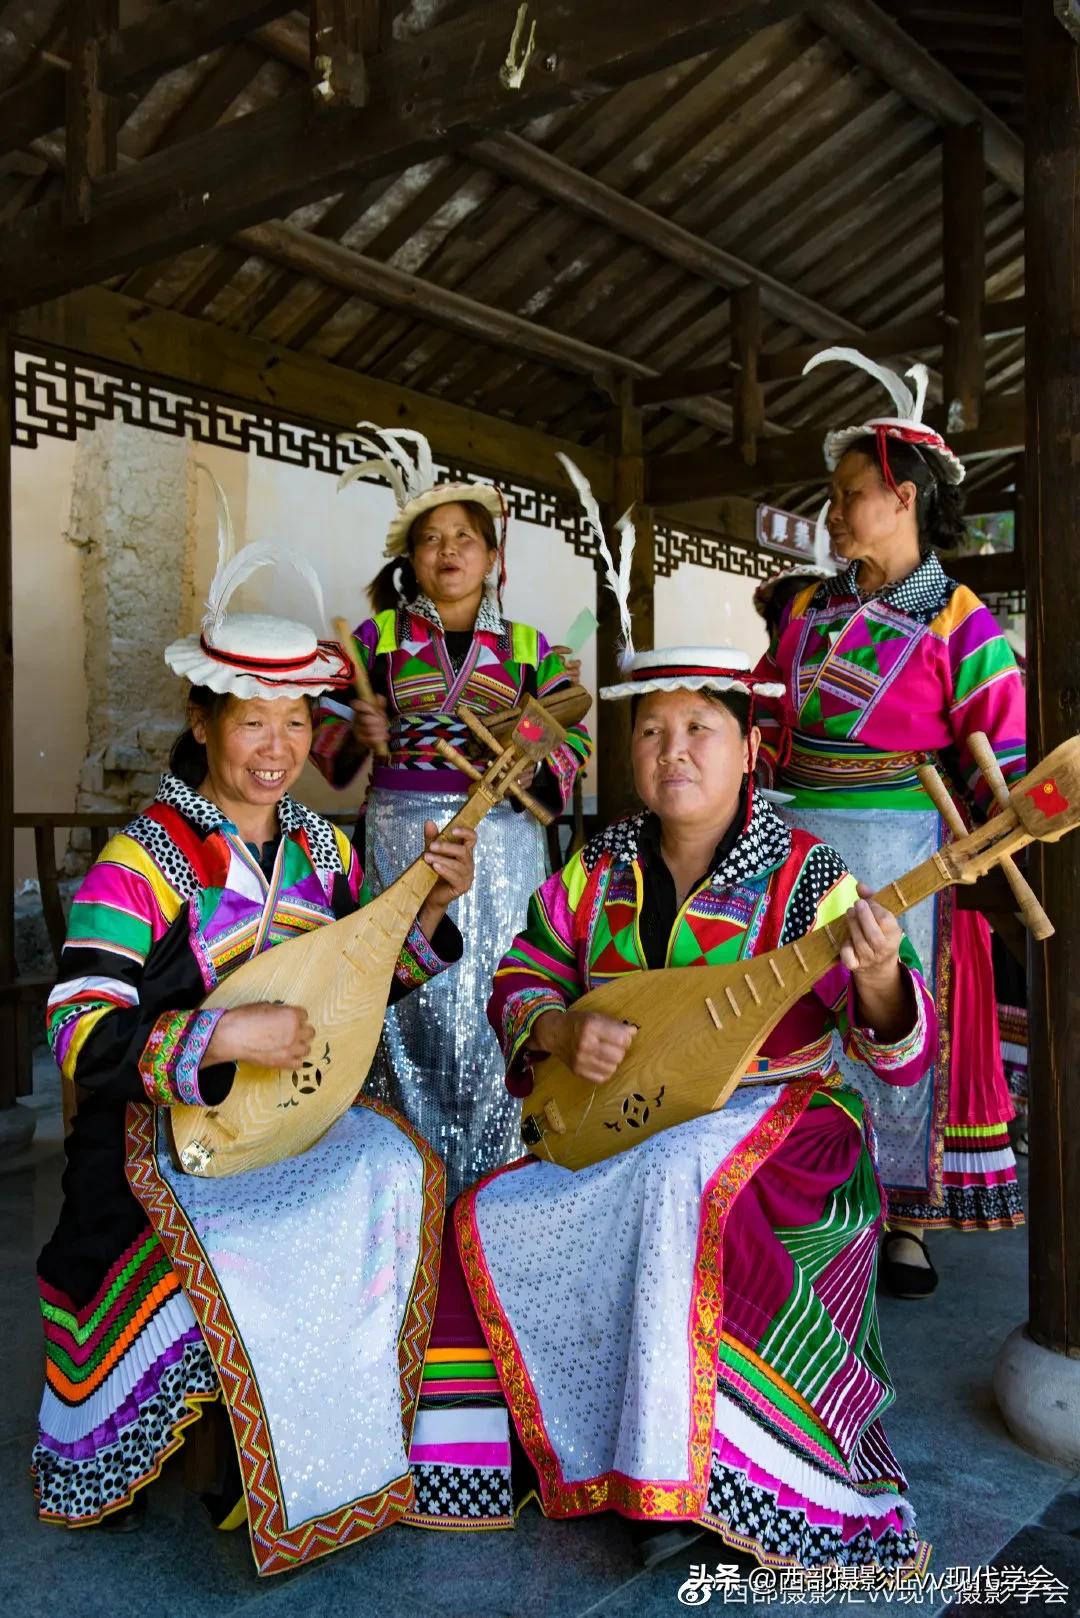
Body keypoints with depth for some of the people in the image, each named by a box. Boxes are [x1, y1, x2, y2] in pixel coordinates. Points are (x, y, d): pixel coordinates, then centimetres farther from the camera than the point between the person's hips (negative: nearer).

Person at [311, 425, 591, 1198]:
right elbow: (326, 726, 7)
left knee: (495, 1002, 1)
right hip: (402, 837, 0)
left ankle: (493, 1179, 16)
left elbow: (575, 738, 7)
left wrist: (536, 763, -13)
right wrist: (358, 735, -13)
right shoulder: (378, 637, 8)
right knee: (412, 1001, 0)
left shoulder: (529, 647, 10)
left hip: (503, 840, 1)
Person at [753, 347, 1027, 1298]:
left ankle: (905, 1216, 20)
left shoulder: (957, 622, -4)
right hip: (794, 838, 5)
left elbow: (1001, 759, -6)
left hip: (898, 844, -5)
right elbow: (762, 721, 17)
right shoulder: (810, 612, 12)